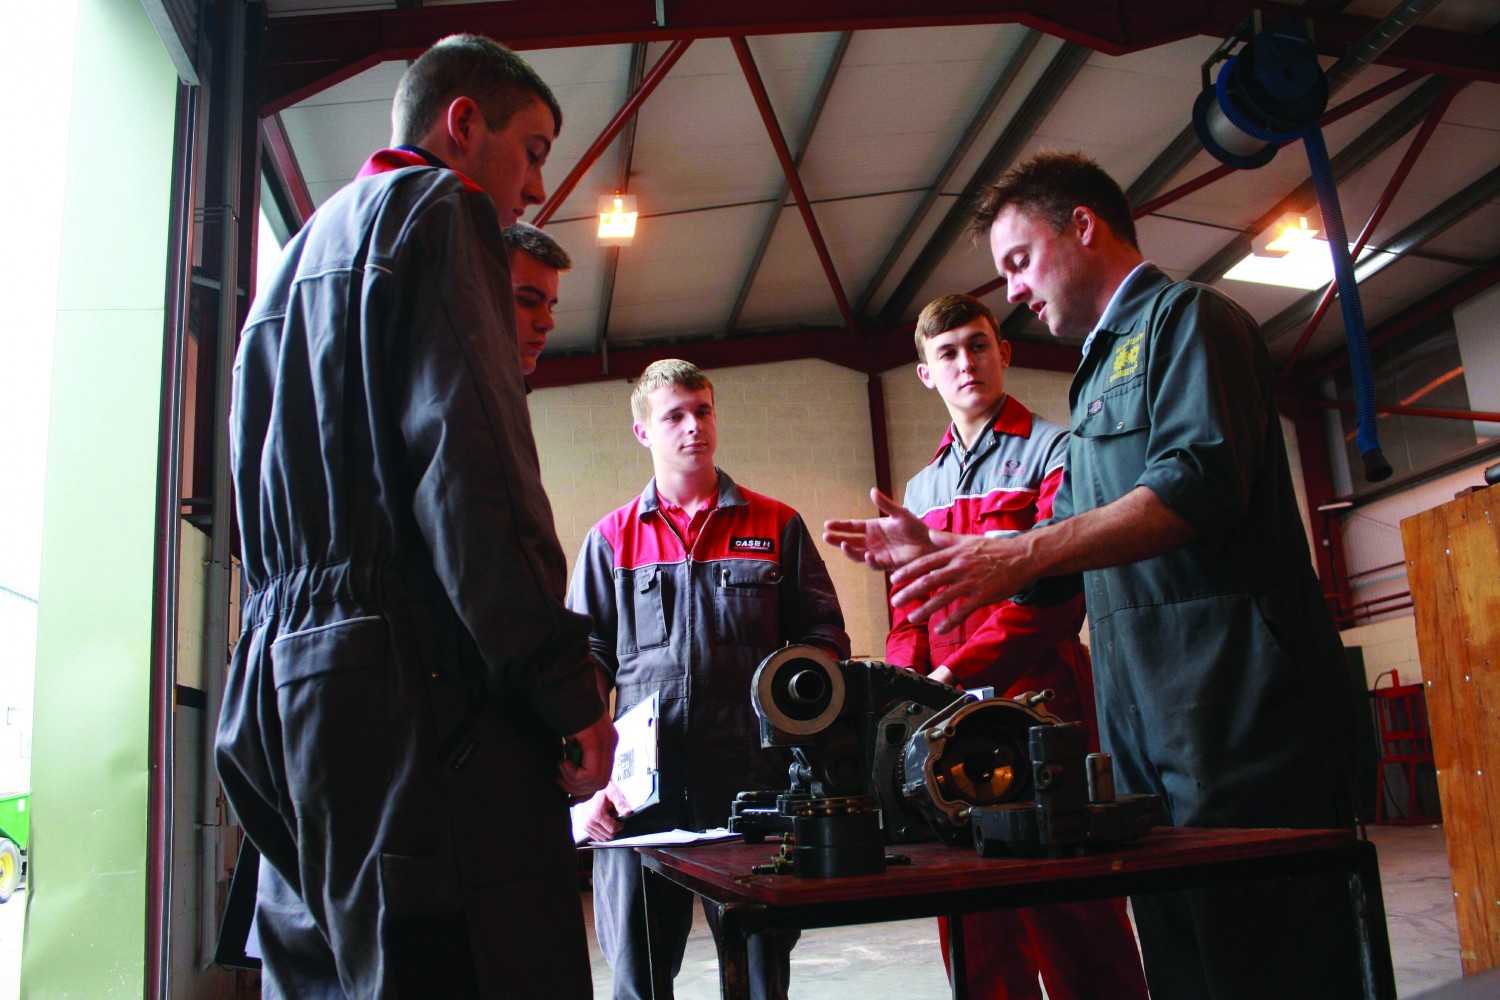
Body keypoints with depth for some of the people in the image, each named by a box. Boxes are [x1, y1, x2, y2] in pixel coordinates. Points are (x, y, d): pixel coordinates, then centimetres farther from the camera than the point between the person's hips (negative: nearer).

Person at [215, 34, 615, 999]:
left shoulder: (301, 257, 27)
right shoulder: (435, 207, 1)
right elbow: (468, 460, -15)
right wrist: (568, 683, -15)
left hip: (283, 685, 10)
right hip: (414, 688, -9)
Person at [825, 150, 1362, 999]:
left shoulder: (1186, 317, -1)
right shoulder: (1102, 370, 25)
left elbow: (1197, 485, -20)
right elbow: (1074, 556, 26)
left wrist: (1019, 556, -25)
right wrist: (937, 552, 16)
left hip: (1235, 703, -9)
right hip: (1147, 717, 9)